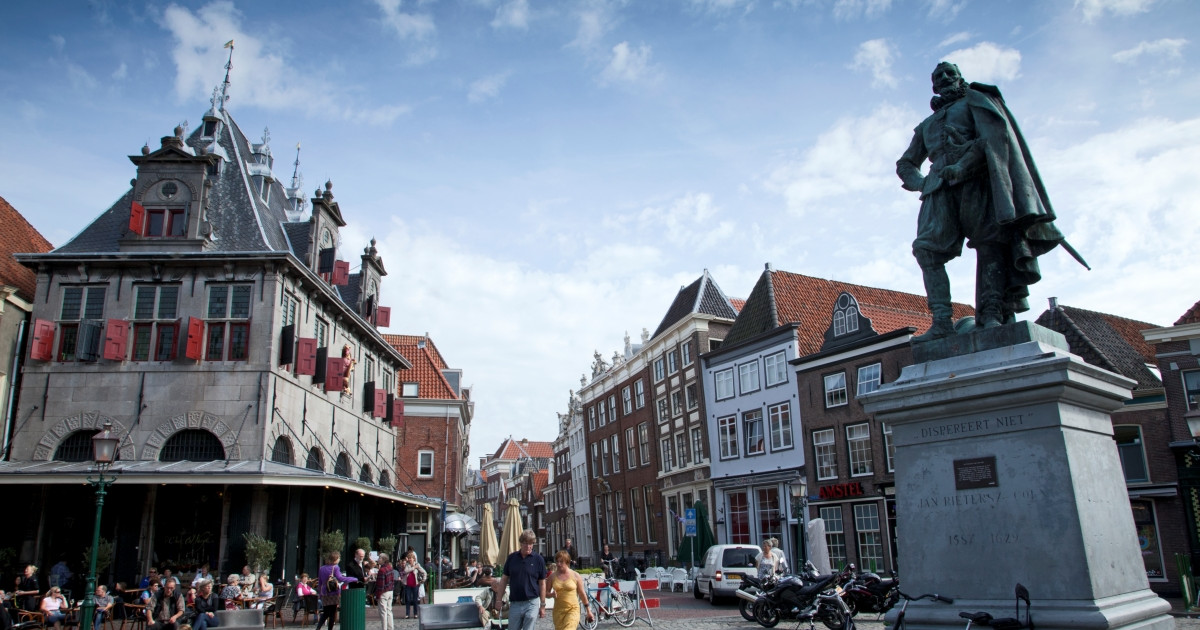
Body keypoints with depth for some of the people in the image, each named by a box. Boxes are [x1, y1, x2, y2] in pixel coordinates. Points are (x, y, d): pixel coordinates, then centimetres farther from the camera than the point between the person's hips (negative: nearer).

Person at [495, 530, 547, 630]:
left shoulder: (538, 559, -3)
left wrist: (543, 605, 0)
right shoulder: (512, 557, 3)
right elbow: (504, 579, 10)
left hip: (531, 603, -2)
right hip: (514, 603, 3)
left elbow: (542, 583, 1)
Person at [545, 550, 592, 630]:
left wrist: (588, 611, 13)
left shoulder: (575, 576, -1)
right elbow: (546, 593, 13)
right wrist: (551, 594, -11)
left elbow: (582, 594, 8)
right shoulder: (553, 576, 4)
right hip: (558, 611, 4)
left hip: (573, 609, -3)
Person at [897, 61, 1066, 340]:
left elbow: (993, 134, 2)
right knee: (927, 246, -19)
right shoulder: (927, 125, 35)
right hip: (940, 187, 3)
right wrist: (920, 182, 11)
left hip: (973, 179, -3)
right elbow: (905, 163, 35)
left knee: (989, 243, -18)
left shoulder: (975, 100, 21)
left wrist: (963, 165, -13)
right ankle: (942, 322, -28)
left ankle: (991, 315, -25)